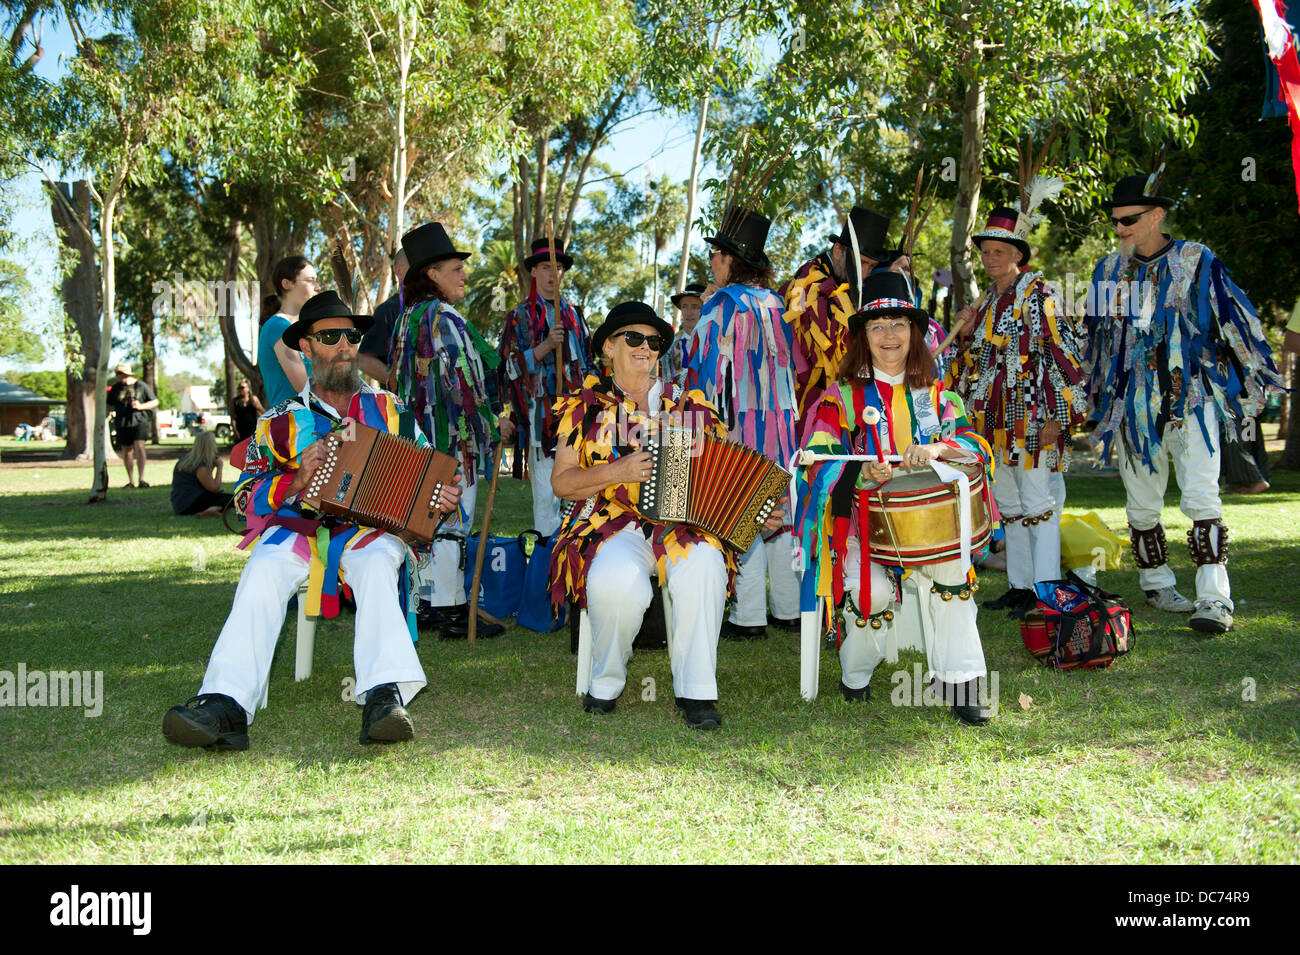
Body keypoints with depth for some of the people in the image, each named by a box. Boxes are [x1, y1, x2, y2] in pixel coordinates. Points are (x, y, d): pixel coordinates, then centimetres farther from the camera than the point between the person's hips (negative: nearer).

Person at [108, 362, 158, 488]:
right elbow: (108, 405, 17)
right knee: (126, 451, 5)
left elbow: (155, 402, 7)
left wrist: (141, 406, -9)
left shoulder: (141, 386, 2)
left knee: (139, 447, -18)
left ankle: (141, 479, -22)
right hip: (122, 424, 3)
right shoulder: (116, 388, 10)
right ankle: (130, 481, 13)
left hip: (139, 421, -3)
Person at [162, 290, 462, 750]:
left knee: (377, 563, -37)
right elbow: (248, 496, 12)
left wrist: (444, 497, 0)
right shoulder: (282, 420, 17)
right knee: (265, 569, -33)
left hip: (370, 528, 0)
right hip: (301, 528, 1)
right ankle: (225, 706, -46)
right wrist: (296, 481, -7)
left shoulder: (387, 409, 20)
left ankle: (384, 697, -52)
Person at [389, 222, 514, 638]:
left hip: (423, 434, 10)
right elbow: (459, 381, -19)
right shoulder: (442, 317, -14)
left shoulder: (411, 314, 16)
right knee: (453, 519, -6)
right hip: (452, 435, -10)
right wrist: (493, 423, -11)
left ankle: (428, 603, 19)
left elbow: (399, 372, 22)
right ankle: (449, 609, -3)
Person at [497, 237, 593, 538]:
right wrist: (545, 346, -16)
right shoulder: (520, 316, 6)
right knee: (547, 490, -7)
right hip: (539, 414, -4)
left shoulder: (574, 315, 17)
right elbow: (511, 366, -3)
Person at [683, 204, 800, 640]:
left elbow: (706, 366, -11)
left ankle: (749, 617, -2)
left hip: (738, 426, -7)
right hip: (780, 422, 7)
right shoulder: (776, 304, 10)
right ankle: (789, 608, 18)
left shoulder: (721, 305, -10)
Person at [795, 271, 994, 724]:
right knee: (873, 589, -28)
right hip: (862, 519, -2)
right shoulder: (843, 396, 5)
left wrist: (939, 448, -23)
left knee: (950, 564, -29)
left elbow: (975, 444, 0)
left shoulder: (935, 394, 13)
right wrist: (862, 475, -27)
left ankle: (961, 684, -21)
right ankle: (855, 677, 2)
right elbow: (818, 463, -6)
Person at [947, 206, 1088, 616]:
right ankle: (1020, 586, 19)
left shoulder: (1035, 294, -8)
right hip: (994, 419, 9)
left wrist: (1057, 416, -18)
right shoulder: (989, 300, 16)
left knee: (1038, 502, -7)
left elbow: (1061, 352, -14)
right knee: (1008, 505, 12)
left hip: (1030, 413, -9)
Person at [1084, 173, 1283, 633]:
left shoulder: (1197, 262, -2)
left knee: (1201, 496, -13)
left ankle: (1214, 597, -14)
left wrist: (1259, 384, 3)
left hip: (1191, 397, -4)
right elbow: (1095, 337, 20)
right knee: (1141, 503, 9)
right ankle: (1156, 583, 25)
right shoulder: (1109, 270, 10)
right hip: (1133, 402, 4)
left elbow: (1237, 322, 1)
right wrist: (1095, 396, 23)